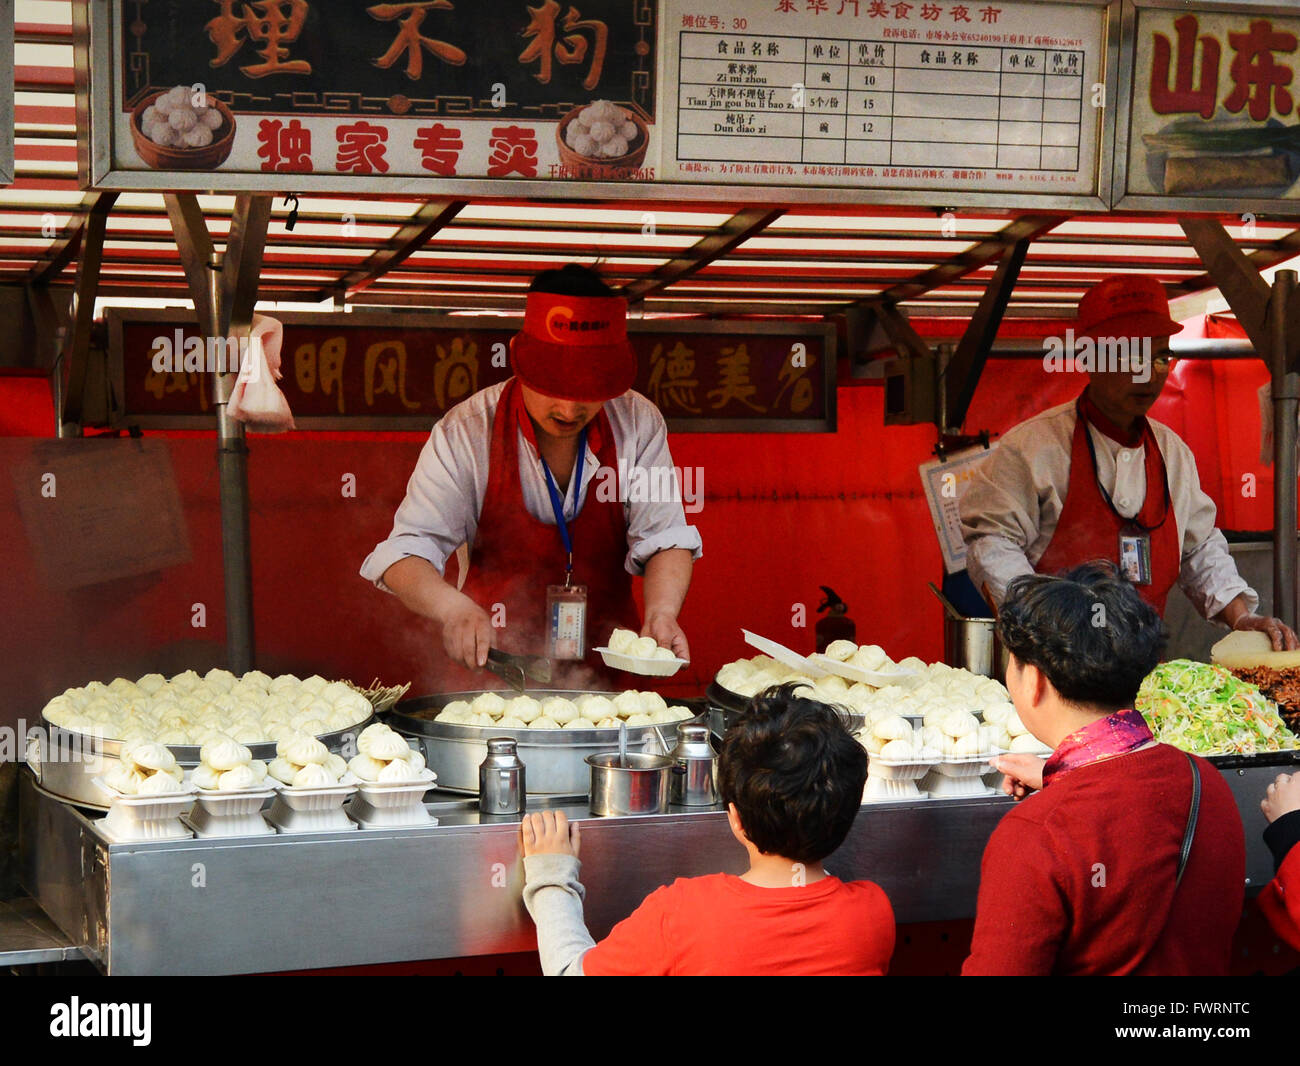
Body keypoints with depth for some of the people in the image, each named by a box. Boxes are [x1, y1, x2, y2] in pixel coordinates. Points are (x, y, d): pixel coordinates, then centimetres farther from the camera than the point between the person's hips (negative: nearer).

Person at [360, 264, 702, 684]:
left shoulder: (639, 423, -1)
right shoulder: (466, 432, -8)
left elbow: (664, 538, -1)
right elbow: (404, 554, -11)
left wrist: (662, 613, -22)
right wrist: (453, 607, -33)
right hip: (488, 664, -1)